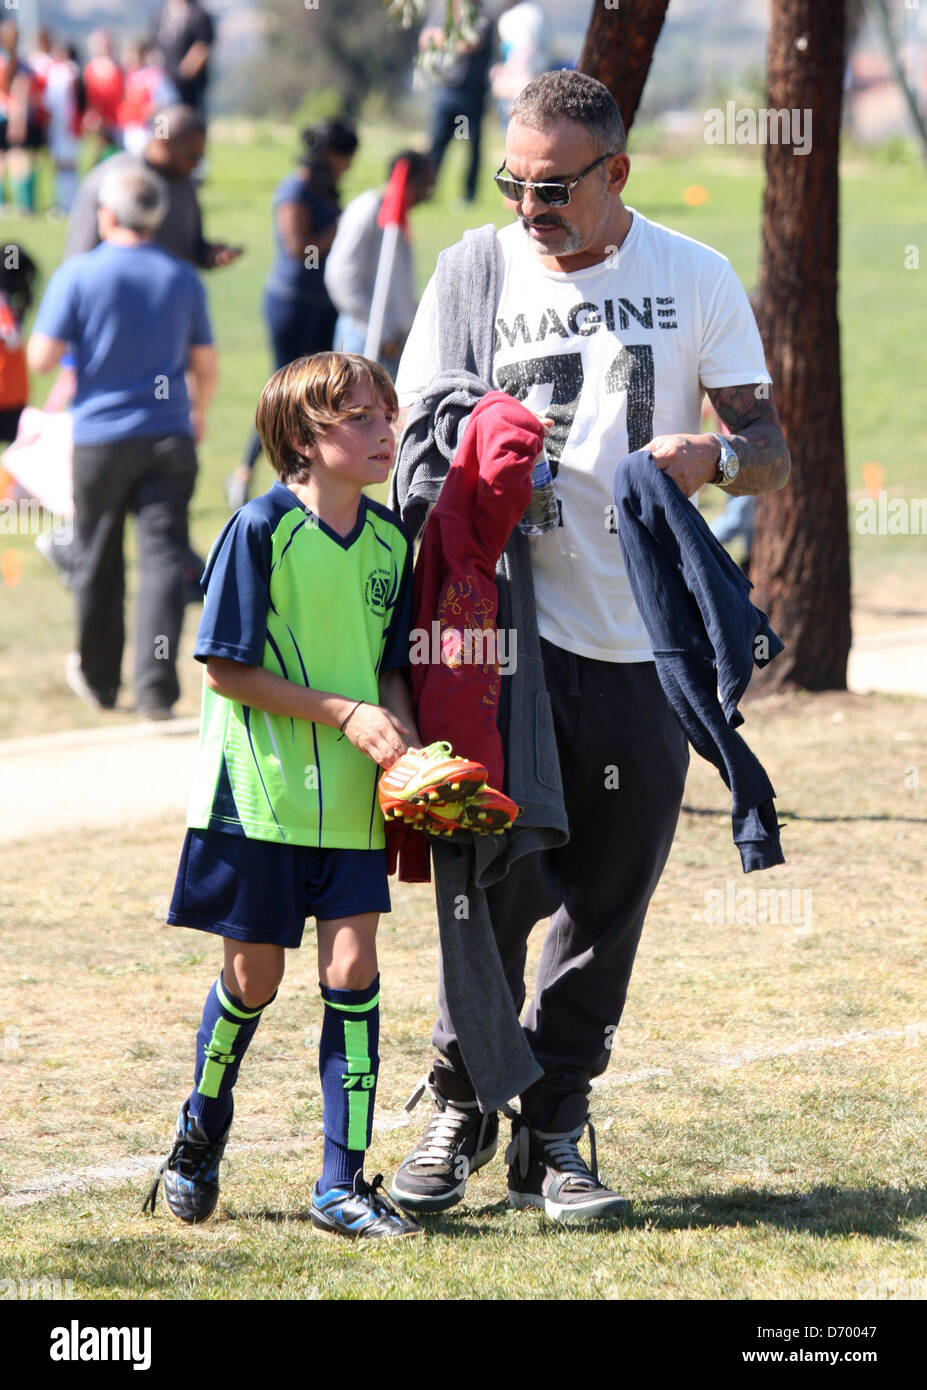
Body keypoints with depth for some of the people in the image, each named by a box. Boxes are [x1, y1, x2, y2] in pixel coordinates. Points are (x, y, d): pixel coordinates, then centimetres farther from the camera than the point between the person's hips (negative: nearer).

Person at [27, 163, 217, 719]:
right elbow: (206, 364, 7)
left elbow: (42, 357, -9)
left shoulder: (79, 275, -8)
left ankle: (99, 678, 26)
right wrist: (199, 413, 27)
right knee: (164, 556, -3)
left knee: (99, 563, 13)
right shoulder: (182, 278, 1)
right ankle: (157, 688, -14)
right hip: (169, 438, 1)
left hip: (100, 438, -1)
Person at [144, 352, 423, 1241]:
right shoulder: (262, 530, -12)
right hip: (259, 793, -4)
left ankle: (344, 1183, 2)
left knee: (352, 971, -3)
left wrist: (401, 734, -7)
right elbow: (226, 669, -13)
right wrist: (345, 714, -17)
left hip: (350, 800, 4)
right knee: (252, 978, 3)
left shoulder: (389, 540, 5)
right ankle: (197, 1144, 28)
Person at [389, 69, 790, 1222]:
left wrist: (717, 456, -19)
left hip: (647, 647, 2)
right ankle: (460, 1108, 11)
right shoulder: (472, 274, 4)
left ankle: (551, 1136, 16)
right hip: (511, 622, -1)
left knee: (610, 896, 5)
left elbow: (771, 452, 5)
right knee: (499, 874, -8)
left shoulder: (696, 280, 5)